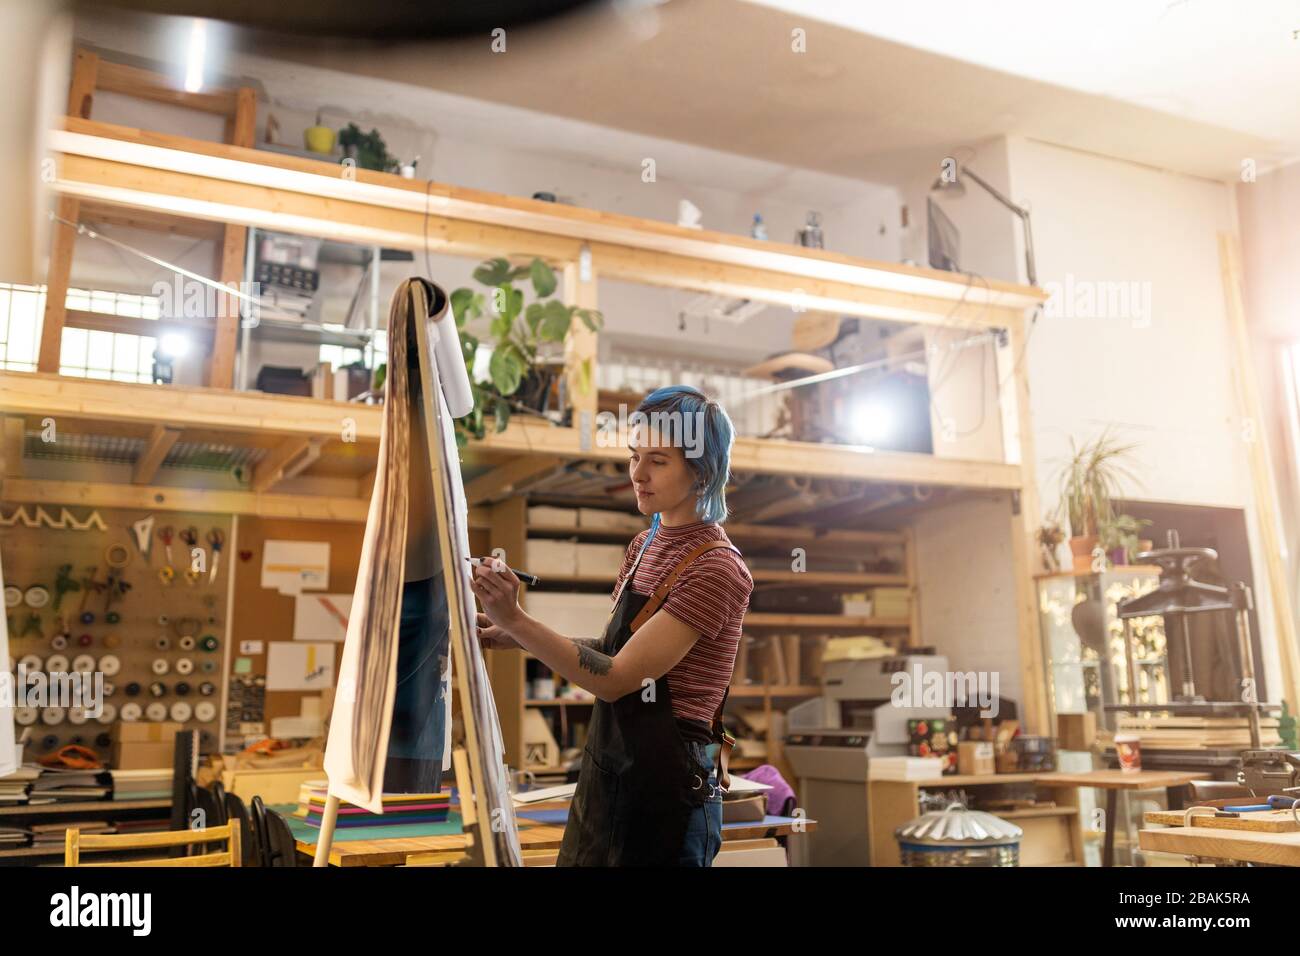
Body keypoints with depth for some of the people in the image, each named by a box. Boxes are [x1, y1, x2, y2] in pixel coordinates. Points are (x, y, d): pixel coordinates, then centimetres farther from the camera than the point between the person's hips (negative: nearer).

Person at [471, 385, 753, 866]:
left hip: (666, 789, -7)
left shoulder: (717, 568, -19)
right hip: (609, 772, 8)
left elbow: (615, 678, -21)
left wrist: (515, 620, -27)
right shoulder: (645, 545, 6)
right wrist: (518, 637, 0)